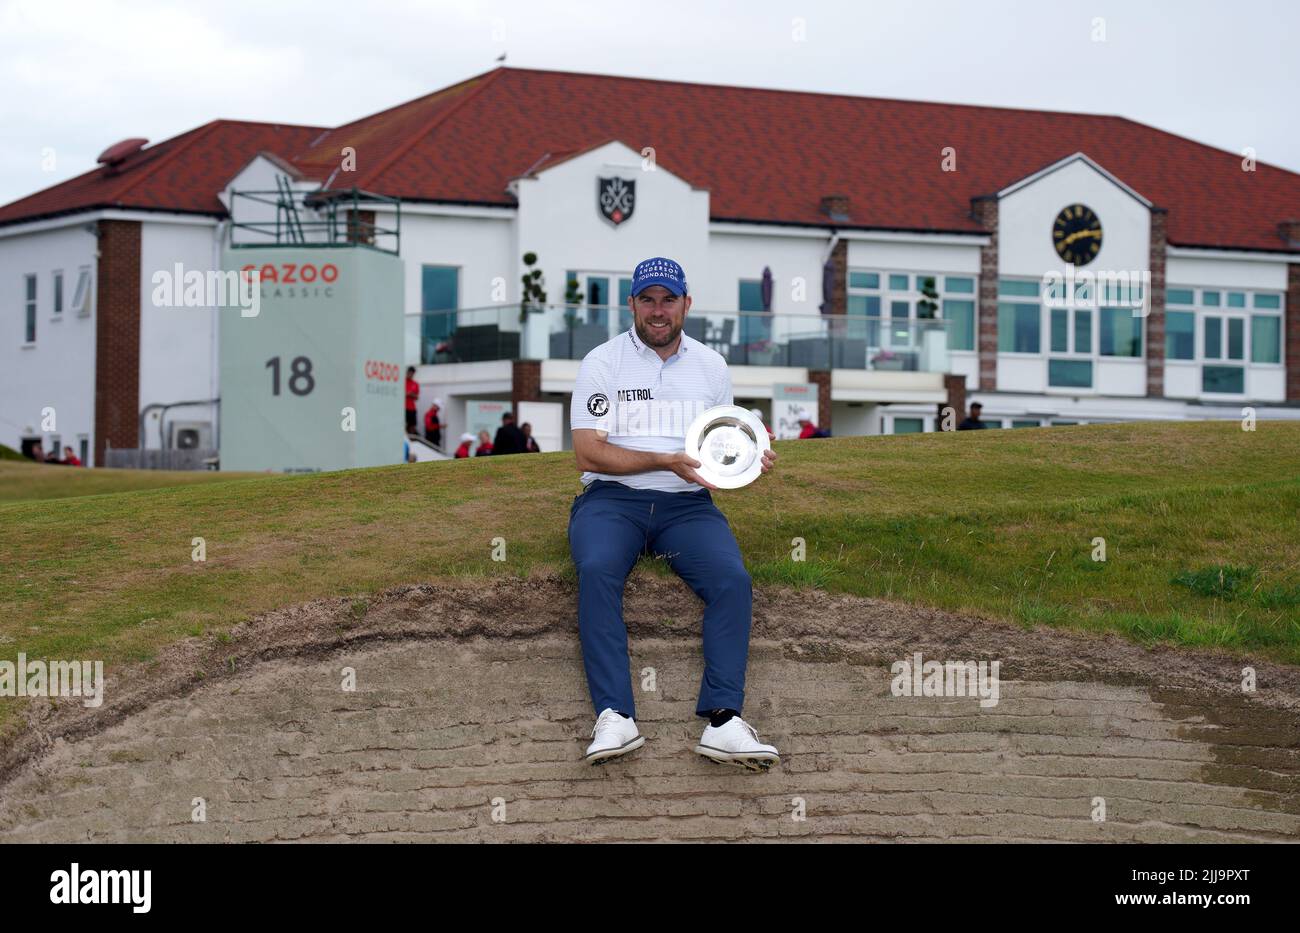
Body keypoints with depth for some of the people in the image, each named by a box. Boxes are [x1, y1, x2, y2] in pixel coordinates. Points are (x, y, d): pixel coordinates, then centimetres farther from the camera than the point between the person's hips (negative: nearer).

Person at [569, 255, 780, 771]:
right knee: (597, 571, -34)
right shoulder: (603, 362, 4)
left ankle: (723, 720, -33)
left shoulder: (711, 365, 16)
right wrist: (666, 462, -16)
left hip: (687, 506, 3)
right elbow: (589, 454, -5)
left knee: (733, 579, -27)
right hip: (612, 499, -2)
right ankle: (614, 717, -38)